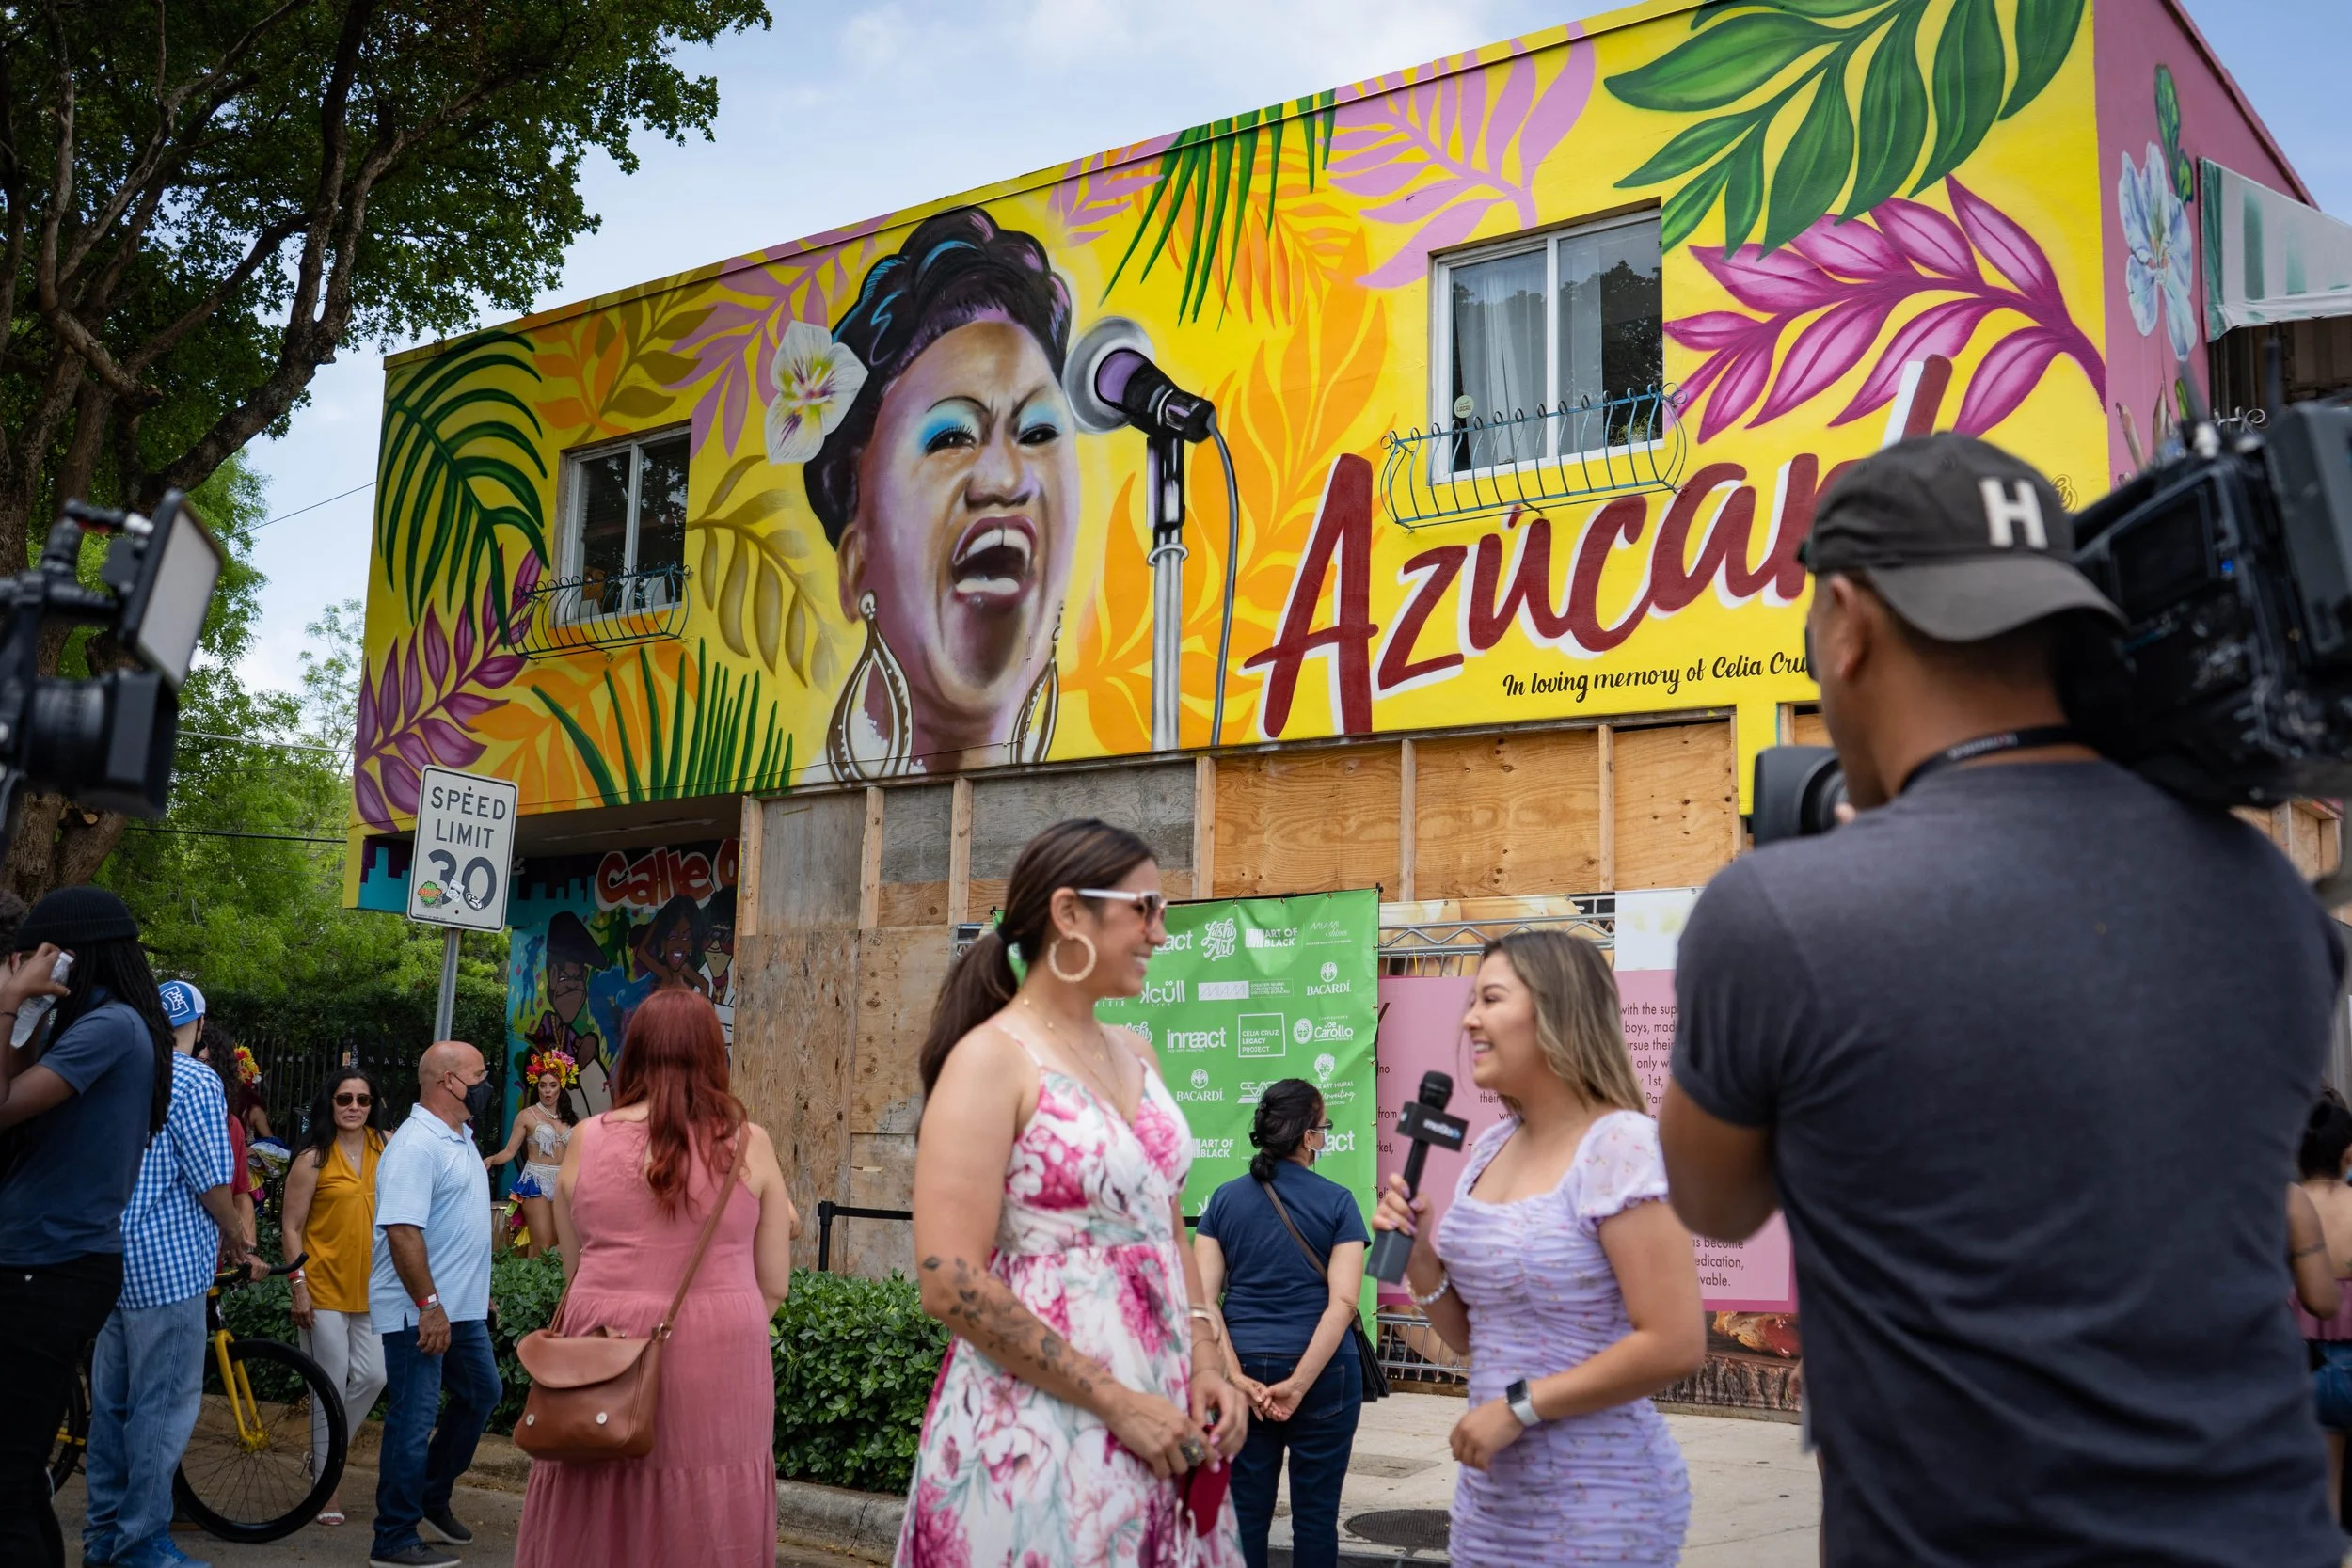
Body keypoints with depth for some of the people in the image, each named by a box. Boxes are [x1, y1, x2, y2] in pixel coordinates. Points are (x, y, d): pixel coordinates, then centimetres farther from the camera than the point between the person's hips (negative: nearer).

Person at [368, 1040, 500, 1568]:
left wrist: (479, 1292, 23)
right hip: (420, 1313, -10)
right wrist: (430, 1305, -26)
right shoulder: (416, 1145, -20)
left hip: (463, 1307, 10)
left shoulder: (460, 1138, 12)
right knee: (413, 1420, -2)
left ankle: (432, 1496, 34)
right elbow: (402, 1231, -27)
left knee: (481, 1394, 19)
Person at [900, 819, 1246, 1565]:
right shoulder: (991, 1059, -12)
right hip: (1043, 1431, -7)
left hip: (1160, 1419, 7)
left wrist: (1204, 1362, 2)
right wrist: (1117, 1402, -17)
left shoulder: (1136, 1055, 10)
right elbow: (952, 1284, -18)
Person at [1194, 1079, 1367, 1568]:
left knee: (1246, 1511, 9)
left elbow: (1202, 1298, -4)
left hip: (1247, 1367, 3)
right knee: (1315, 1513, 7)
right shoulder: (1337, 1202, -4)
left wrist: (1237, 1378, -8)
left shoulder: (1225, 1199, 3)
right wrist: (1300, 1384, -14)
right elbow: (1343, 1302, -14)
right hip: (1323, 1372, -2)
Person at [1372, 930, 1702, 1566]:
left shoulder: (1622, 1146, -17)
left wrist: (1518, 1406, -18)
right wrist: (1420, 1260, -6)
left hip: (1597, 1505, -7)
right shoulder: (1490, 1149, 5)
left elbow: (1676, 1346, -23)